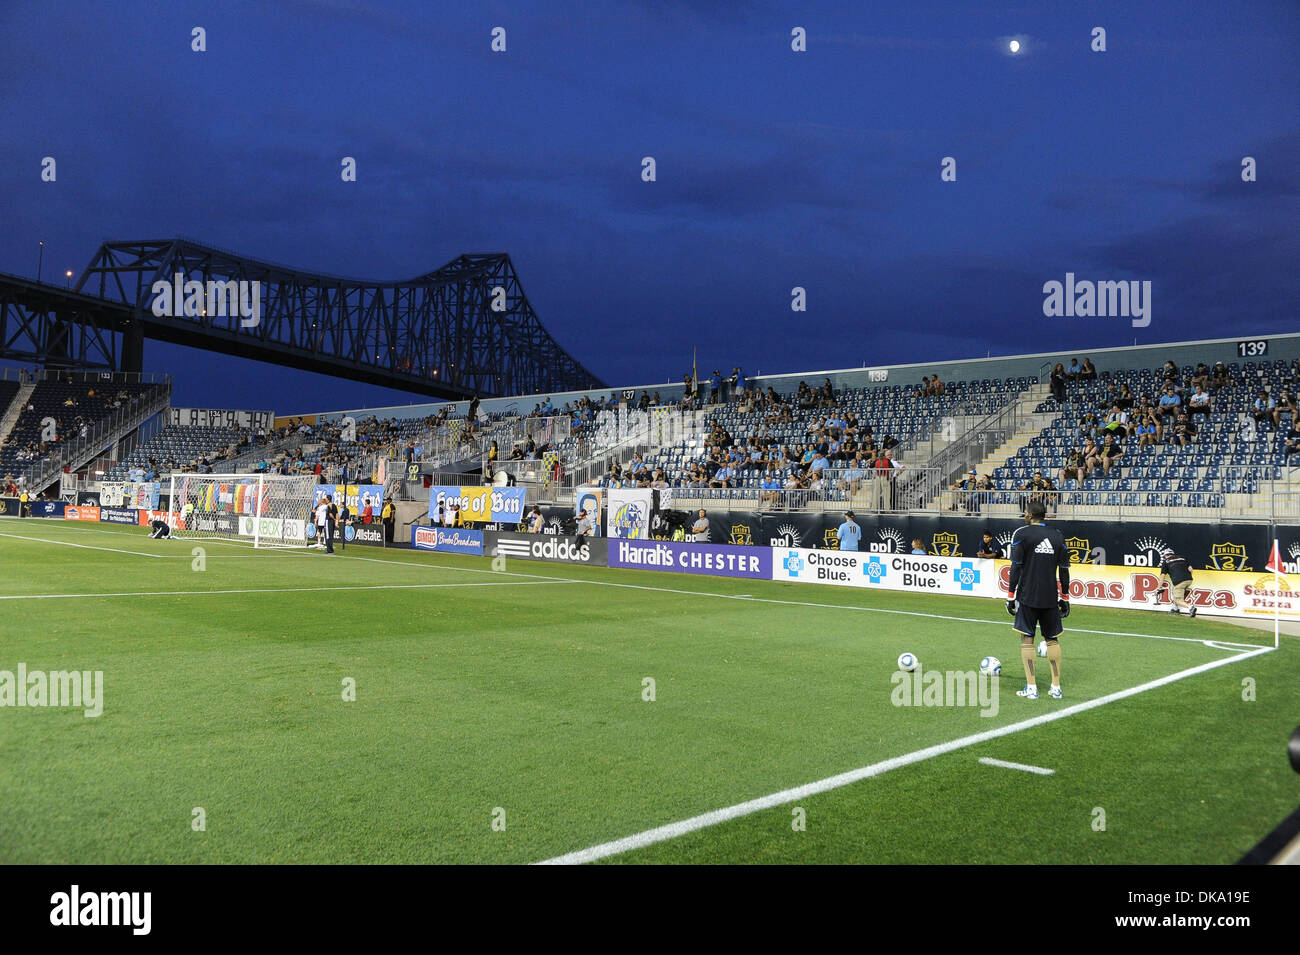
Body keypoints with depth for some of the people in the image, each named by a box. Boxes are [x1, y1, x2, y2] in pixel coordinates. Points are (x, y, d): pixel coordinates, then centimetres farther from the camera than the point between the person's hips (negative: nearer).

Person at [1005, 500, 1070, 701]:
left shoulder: (1021, 534, -4)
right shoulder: (1057, 536, 8)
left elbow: (1016, 567, -8)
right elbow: (1064, 570, 9)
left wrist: (1010, 596, -4)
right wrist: (1065, 598, 15)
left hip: (1027, 596, -4)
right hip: (1050, 597, 4)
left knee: (1027, 639, 1)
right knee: (1053, 639, 13)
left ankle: (1031, 688, -1)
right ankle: (1056, 687, 13)